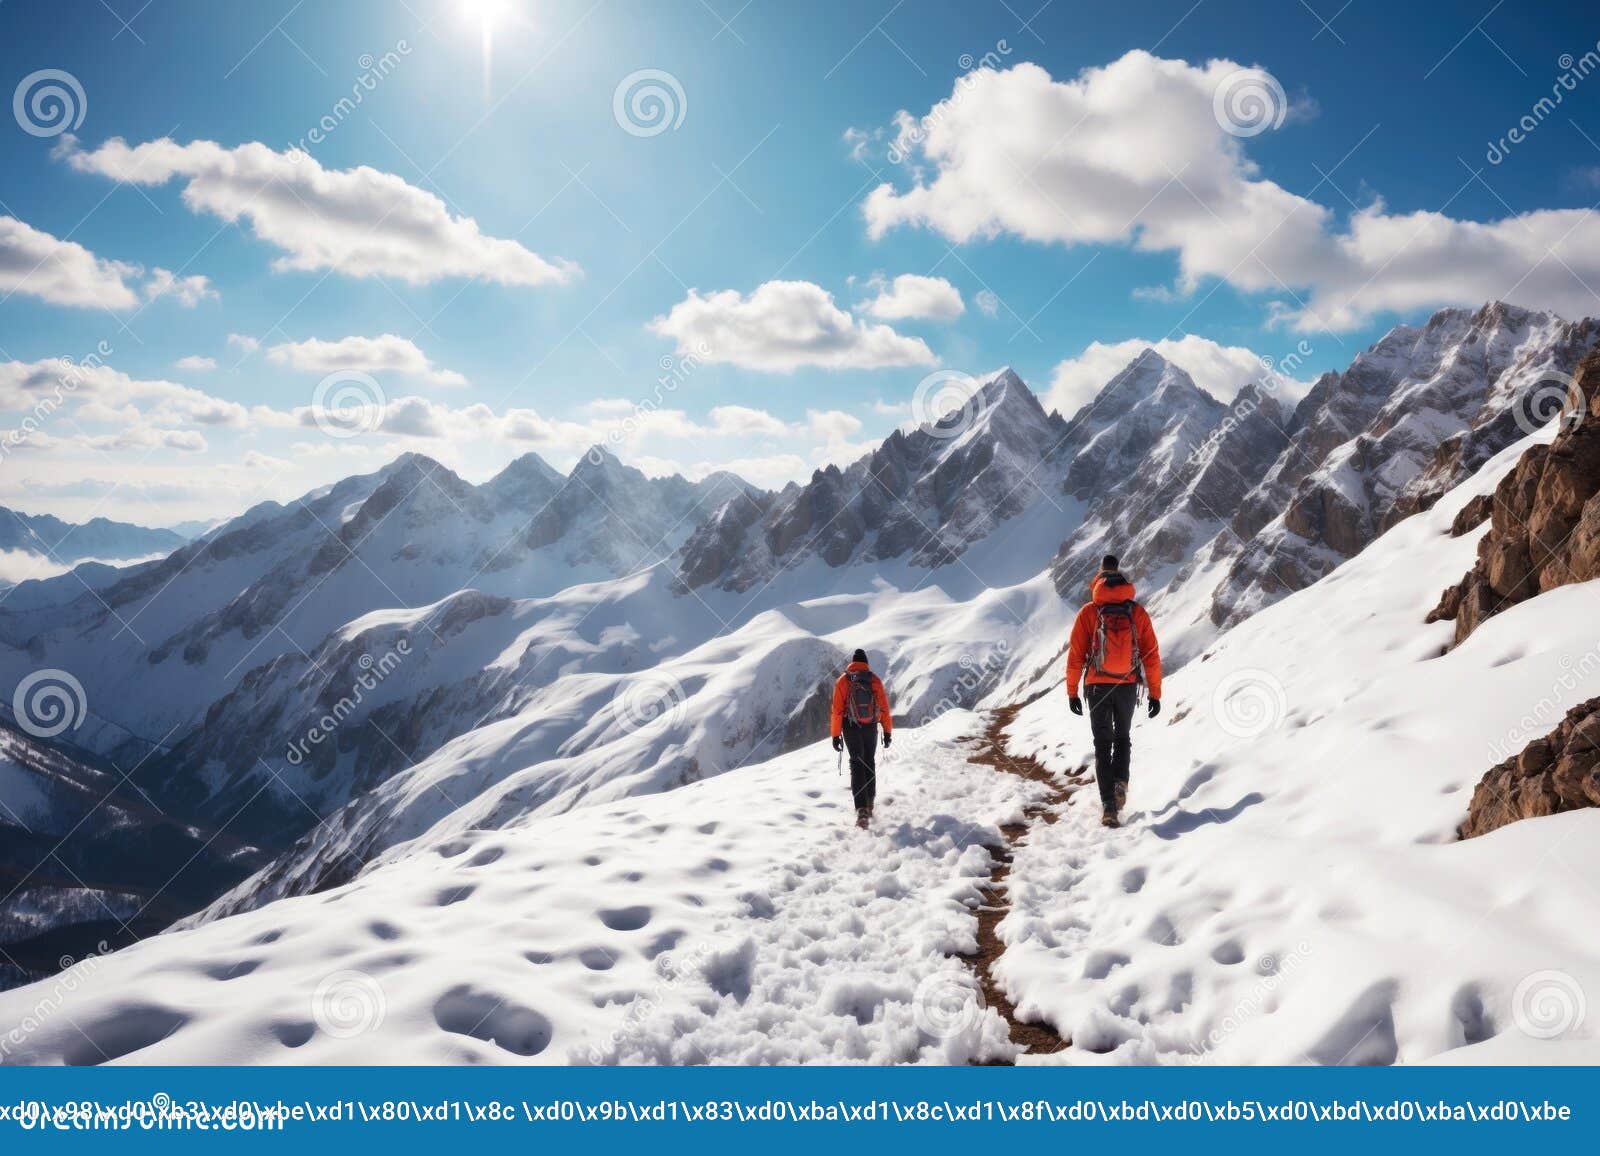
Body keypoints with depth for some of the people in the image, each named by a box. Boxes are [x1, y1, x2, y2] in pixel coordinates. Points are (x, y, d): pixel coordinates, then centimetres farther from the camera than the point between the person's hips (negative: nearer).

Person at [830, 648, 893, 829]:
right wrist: (888, 731, 7)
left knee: (857, 765, -1)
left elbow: (837, 710, -6)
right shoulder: (875, 680, -1)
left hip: (851, 728, -1)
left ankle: (861, 808, -18)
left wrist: (836, 735, -2)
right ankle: (869, 803, 26)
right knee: (870, 763, 19)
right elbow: (884, 707, -1)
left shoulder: (843, 681, -5)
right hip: (871, 727, 1)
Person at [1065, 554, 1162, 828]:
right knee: (1122, 737, 23)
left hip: (1097, 686, -1)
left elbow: (1075, 655, -4)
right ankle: (1121, 782, 1)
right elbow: (1152, 655, 0)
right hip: (1128, 685, 1)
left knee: (1102, 744, 7)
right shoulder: (1137, 612, 1)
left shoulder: (1088, 612, -2)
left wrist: (1072, 692, 3)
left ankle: (1109, 805, -4)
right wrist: (1155, 693, 5)